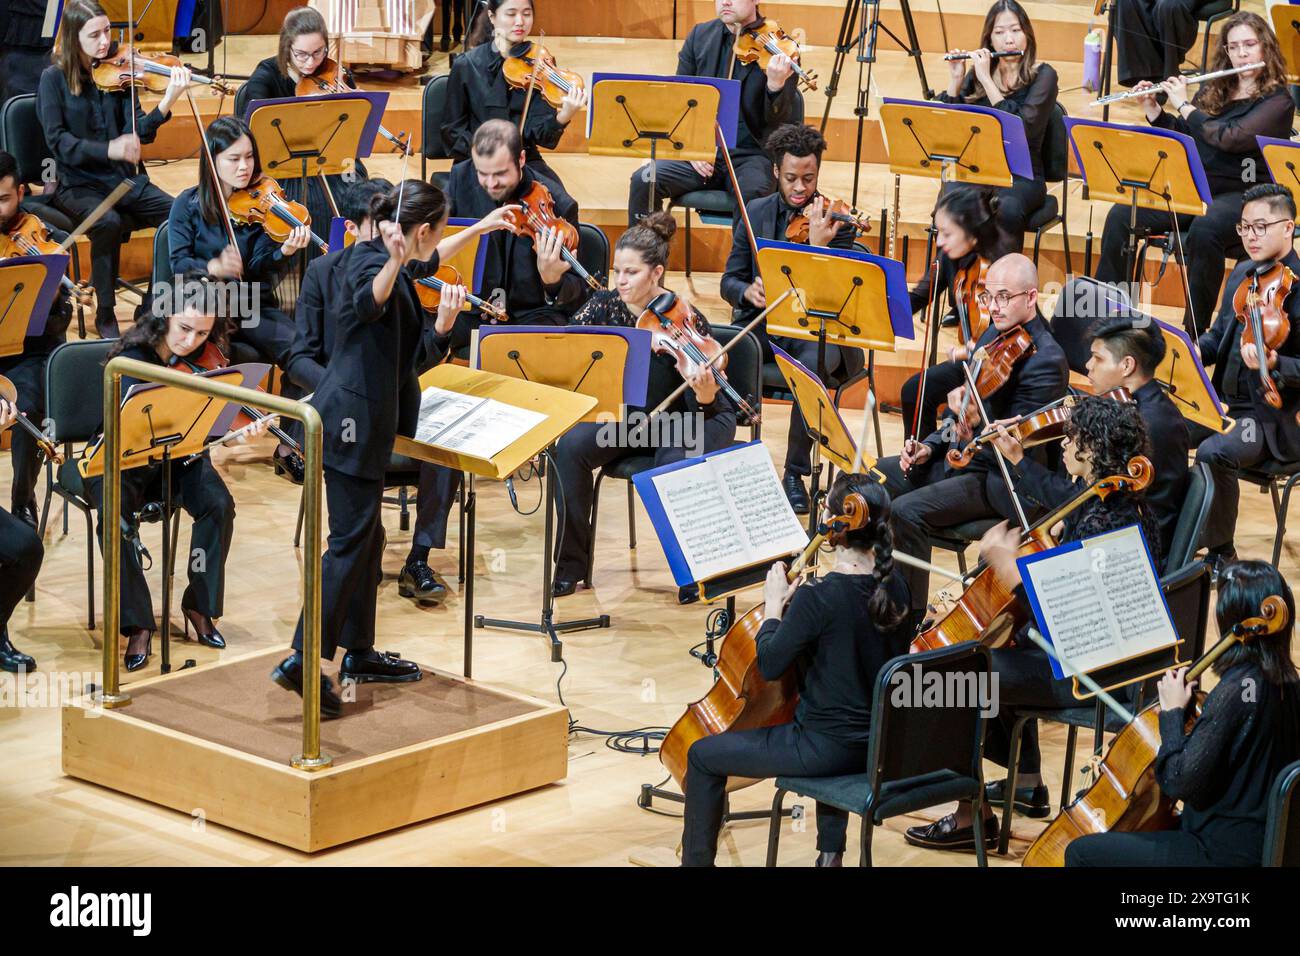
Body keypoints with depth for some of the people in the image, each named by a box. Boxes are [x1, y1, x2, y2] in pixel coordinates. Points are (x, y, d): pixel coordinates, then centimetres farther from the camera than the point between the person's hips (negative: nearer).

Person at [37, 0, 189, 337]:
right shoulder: (54, 79, -3)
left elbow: (137, 133, -5)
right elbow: (58, 141, -13)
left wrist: (167, 103, -23)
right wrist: (108, 149, -29)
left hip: (126, 178, 4)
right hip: (79, 184, -4)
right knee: (108, 222, -35)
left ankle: (151, 309, -5)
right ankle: (105, 315, -16)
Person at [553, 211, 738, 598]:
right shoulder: (606, 306, -10)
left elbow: (702, 407, -23)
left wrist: (705, 393, -46)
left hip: (691, 417, -4)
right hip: (632, 413, 4)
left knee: (672, 467, -35)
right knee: (571, 447, -22)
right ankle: (571, 565, -9)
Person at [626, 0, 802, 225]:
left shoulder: (779, 48, -5)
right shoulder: (699, 36, 8)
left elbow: (779, 121, -9)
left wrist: (776, 85, -30)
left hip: (752, 154, -4)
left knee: (752, 194, -37)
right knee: (643, 180, -19)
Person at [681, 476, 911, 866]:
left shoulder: (816, 597, -24)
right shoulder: (894, 585, -2)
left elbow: (769, 666, -15)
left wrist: (774, 606, -2)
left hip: (829, 747, -8)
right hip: (882, 743, 8)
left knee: (702, 756, 9)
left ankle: (696, 860, 19)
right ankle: (831, 852, 43)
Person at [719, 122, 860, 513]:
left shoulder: (835, 220, -3)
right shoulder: (755, 213, 7)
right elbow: (729, 281, 8)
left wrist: (818, 244, -28)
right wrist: (748, 291, -16)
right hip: (763, 321, 3)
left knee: (811, 368, -36)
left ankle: (796, 472, -19)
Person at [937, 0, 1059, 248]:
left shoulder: (1042, 76, -2)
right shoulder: (977, 72, 10)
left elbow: (1022, 127, -17)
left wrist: (986, 79, -14)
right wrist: (955, 80, -4)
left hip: (1022, 176, -2)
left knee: (1006, 210, -38)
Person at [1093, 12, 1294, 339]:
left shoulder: (1278, 101, -6)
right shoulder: (1213, 90, 14)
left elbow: (1231, 137, -21)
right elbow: (1181, 137, 23)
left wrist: (1184, 106, -12)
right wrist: (1152, 110, 6)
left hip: (1241, 195, -6)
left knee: (1203, 230, -39)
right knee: (1121, 215, -17)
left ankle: (1194, 331, -30)